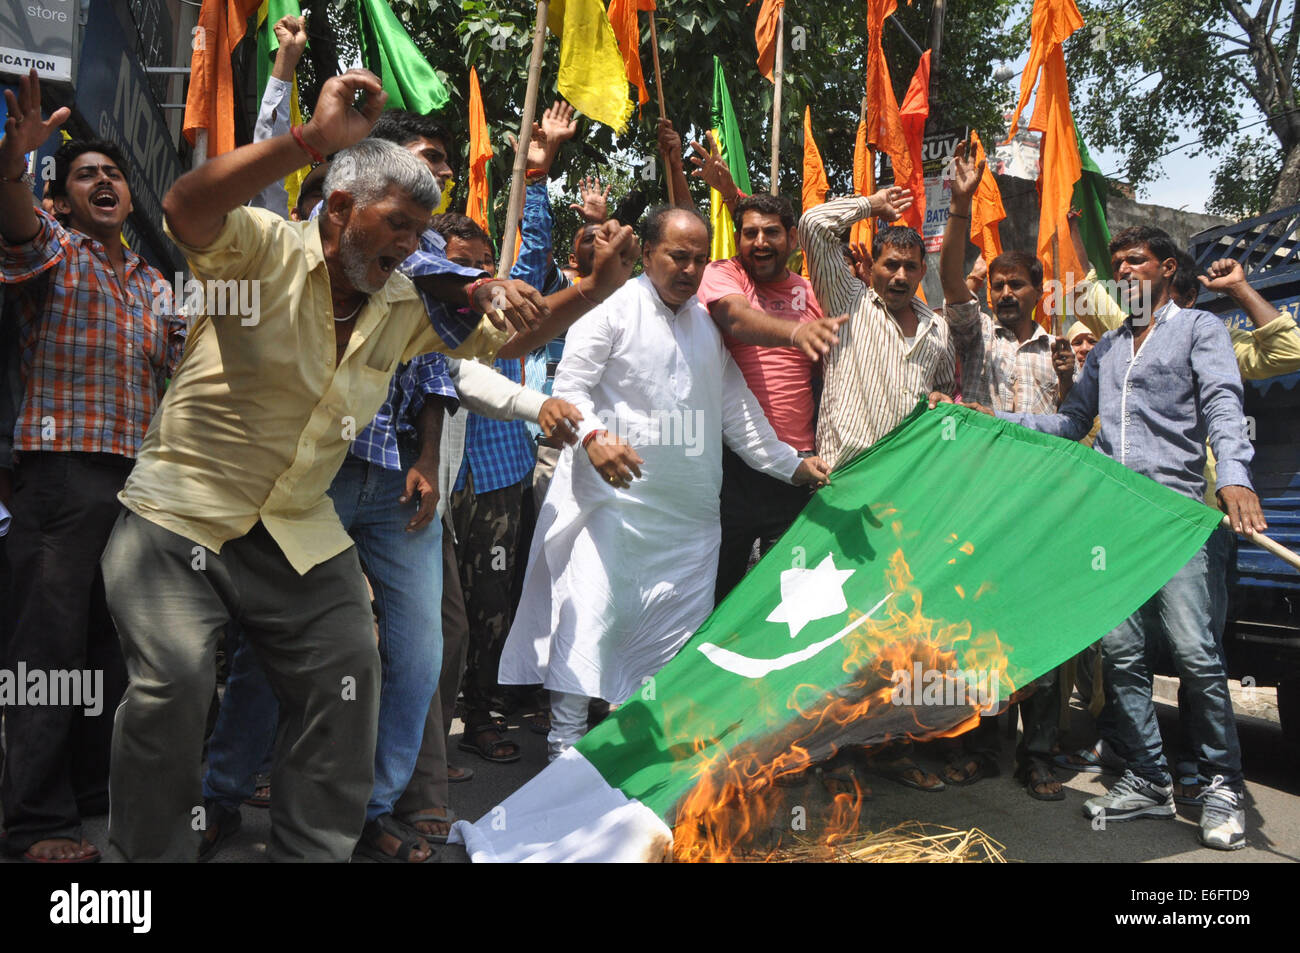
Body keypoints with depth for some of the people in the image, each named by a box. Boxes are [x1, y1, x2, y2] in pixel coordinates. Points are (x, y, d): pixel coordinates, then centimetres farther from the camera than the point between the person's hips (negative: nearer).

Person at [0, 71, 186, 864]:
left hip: (141, 478, 6)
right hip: (64, 473, -6)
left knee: (116, 642, 12)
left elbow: (188, 366, 15)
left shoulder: (156, 285, 21)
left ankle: (96, 787, 25)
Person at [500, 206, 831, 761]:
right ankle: (565, 745, 3)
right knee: (590, 616, -9)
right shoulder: (614, 308, 1)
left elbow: (736, 407, 22)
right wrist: (592, 435, -26)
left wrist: (791, 465, 18)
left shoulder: (707, 324, 19)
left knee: (679, 631, 6)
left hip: (689, 510, 6)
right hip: (614, 495, -5)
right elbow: (569, 386, -6)